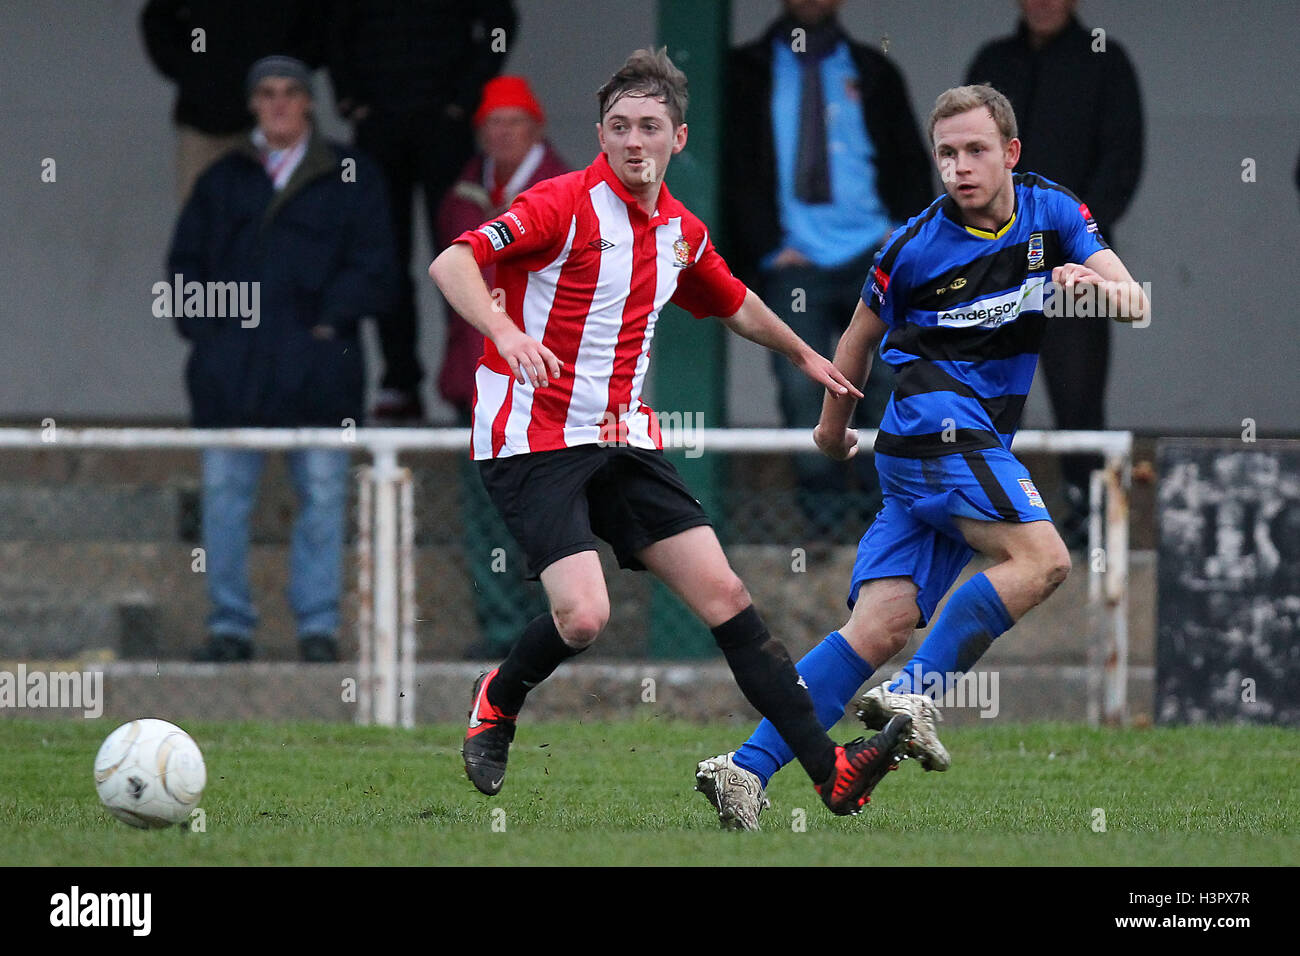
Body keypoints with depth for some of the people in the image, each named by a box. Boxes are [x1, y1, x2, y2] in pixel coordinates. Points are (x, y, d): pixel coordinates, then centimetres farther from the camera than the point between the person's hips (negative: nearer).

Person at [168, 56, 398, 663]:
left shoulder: (348, 179, 7)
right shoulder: (224, 180, 14)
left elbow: (375, 270, 4)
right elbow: (185, 264, 15)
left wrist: (331, 319, -8)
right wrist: (202, 324, 0)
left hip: (314, 370, -2)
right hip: (231, 371, 2)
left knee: (321, 496, -1)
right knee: (224, 497, 0)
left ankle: (318, 626, 4)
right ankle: (230, 626, 6)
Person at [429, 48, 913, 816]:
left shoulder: (681, 232, 11)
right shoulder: (567, 204, -11)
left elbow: (735, 304, 33)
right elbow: (453, 262, -21)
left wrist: (804, 354, 45)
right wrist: (504, 331, -38)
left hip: (623, 443, 6)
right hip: (533, 441, -6)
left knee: (724, 594, -3)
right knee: (584, 615, -23)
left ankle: (830, 771, -4)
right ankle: (499, 702, 10)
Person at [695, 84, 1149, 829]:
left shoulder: (1054, 214, 6)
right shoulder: (918, 246, -5)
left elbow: (1138, 305, 1)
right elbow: (861, 335, 13)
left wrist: (1098, 285, -22)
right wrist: (834, 424, 25)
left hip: (977, 445, 5)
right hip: (935, 420, -5)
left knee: (884, 629, -7)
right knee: (1042, 559, -25)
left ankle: (749, 768, -13)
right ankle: (915, 696, -24)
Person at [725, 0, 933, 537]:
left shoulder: (872, 73, 16)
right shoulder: (746, 74, 11)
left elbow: (911, 163, 17)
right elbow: (732, 167, 5)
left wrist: (905, 231, 0)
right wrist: (767, 245, -6)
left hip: (872, 253, 1)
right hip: (791, 263, -1)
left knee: (891, 371, -12)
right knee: (801, 383, -10)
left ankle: (883, 492, -4)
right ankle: (824, 506, -2)